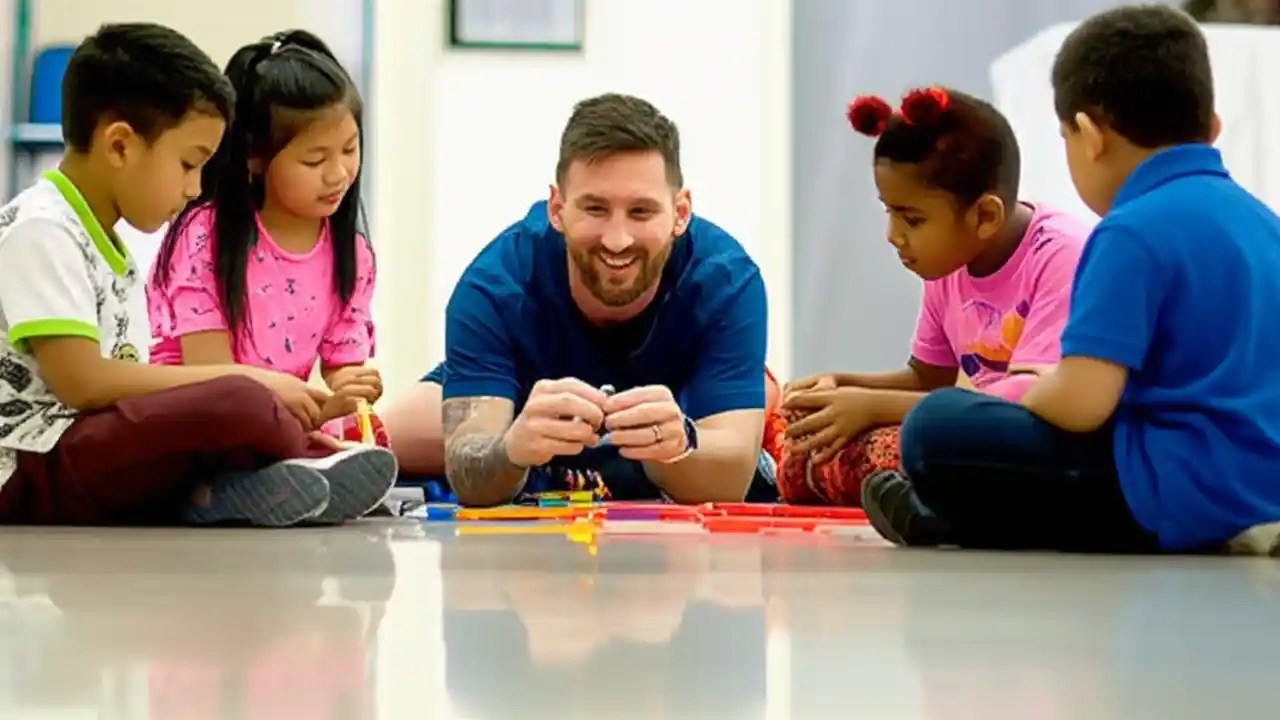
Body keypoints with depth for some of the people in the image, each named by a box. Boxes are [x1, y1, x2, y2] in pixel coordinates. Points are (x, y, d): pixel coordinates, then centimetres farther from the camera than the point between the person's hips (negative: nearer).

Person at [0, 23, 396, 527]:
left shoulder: (106, 245, 20)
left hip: (94, 459, 10)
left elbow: (116, 379, 12)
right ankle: (306, 465, 0)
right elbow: (82, 383, -18)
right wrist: (245, 379, -13)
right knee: (240, 404, -26)